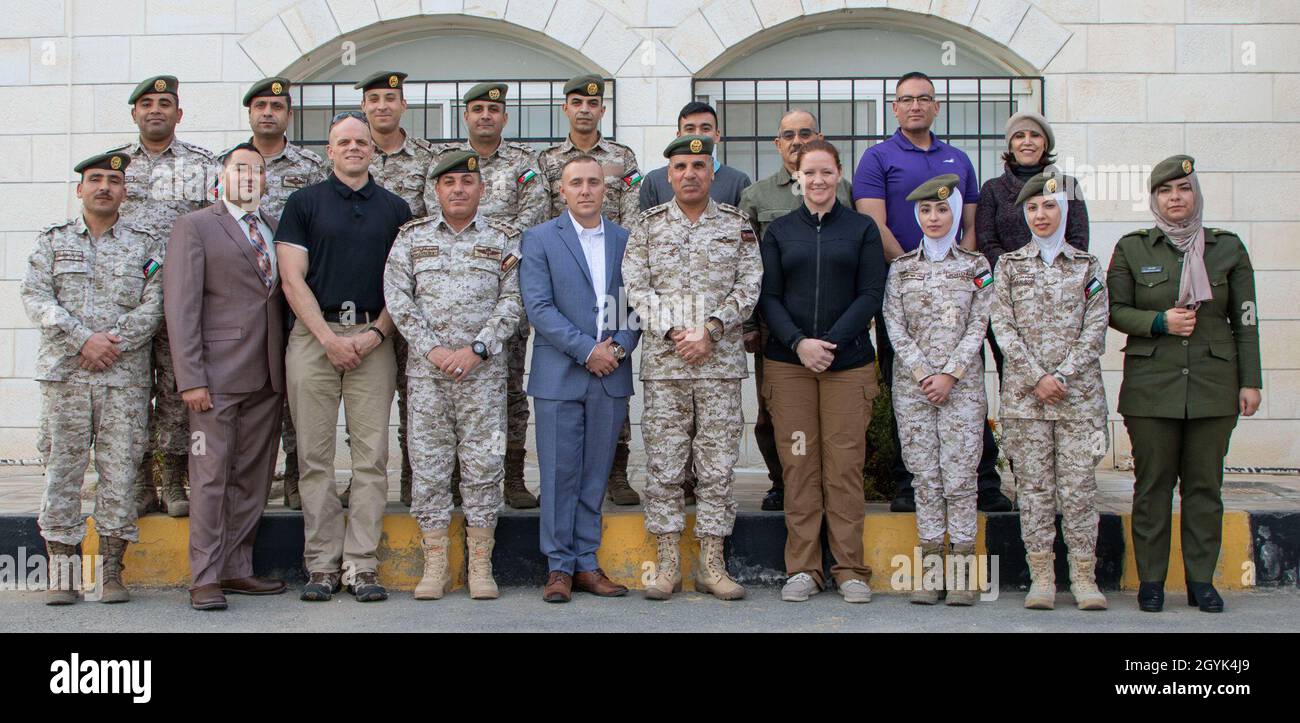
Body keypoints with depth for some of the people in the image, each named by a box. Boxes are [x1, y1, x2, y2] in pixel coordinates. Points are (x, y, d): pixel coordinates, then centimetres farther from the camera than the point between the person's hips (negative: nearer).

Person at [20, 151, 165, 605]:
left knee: (119, 470, -1)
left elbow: (154, 305, 0)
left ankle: (112, 571, 7)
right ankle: (61, 573, 7)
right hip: (64, 374, 1)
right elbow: (35, 297, 0)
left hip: (126, 376, 0)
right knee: (62, 468, 0)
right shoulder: (53, 240, 12)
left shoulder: (146, 244, 10)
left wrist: (112, 344, -12)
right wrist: (83, 340, -12)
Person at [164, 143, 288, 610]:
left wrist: (289, 366, 4)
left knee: (254, 475, 8)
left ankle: (237, 569, 18)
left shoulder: (277, 229, 17)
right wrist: (191, 377, -13)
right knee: (211, 475, -3)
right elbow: (180, 305, -5)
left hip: (267, 377, 5)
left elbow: (286, 295, 14)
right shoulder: (194, 227, 2)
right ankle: (205, 578, 3)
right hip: (218, 374, -5)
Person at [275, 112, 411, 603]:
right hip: (312, 336, -1)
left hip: (373, 338, 1)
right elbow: (292, 278, 1)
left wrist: (376, 333, -6)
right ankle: (322, 564, 7)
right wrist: (328, 337, -9)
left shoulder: (395, 209, 13)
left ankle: (362, 565, 3)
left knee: (371, 456, -2)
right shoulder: (304, 203, 8)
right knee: (315, 456, 0)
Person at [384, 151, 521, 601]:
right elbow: (397, 297, 2)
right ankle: (435, 566, 10)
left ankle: (480, 566, 7)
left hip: (484, 370, -1)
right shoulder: (412, 237, 9)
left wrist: (476, 349, -11)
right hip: (426, 369, 1)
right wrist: (432, 349, -8)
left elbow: (512, 301, 0)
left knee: (483, 464, -1)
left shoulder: (503, 240, 7)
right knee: (428, 464, 2)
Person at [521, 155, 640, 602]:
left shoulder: (626, 241, 11)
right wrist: (587, 349, -13)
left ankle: (586, 563, 15)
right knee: (559, 474, 1)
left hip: (612, 376, 3)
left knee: (596, 474, 8)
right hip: (559, 376, -3)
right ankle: (559, 566, 9)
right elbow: (538, 307, -7)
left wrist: (620, 347, -8)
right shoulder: (540, 239, 1)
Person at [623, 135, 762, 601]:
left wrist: (710, 330, -12)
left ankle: (712, 565, 9)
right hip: (663, 359, 0)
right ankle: (668, 565, 9)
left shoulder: (737, 224, 8)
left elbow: (748, 286, 1)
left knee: (718, 463, 1)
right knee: (664, 463, 1)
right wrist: (674, 334, -11)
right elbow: (636, 287, 1)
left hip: (721, 360, 0)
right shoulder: (647, 226, 8)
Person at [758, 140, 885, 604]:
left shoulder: (862, 228, 7)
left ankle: (850, 569, 6)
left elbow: (871, 294, 1)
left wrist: (831, 342, -11)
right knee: (798, 465, 0)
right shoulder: (779, 231, 11)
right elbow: (768, 297, 5)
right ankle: (802, 568, 7)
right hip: (788, 361, 1)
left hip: (848, 360, -1)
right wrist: (799, 342, -11)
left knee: (845, 465, -2)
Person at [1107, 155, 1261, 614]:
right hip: (1152, 384, -1)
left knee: (1205, 484, 4)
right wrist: (1159, 322, -12)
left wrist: (1250, 381, 3)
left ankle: (1201, 579, 13)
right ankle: (1150, 580, 9)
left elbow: (1245, 320, 7)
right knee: (1152, 484, 1)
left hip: (1213, 385, 1)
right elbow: (1115, 310, 6)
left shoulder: (1228, 248, 7)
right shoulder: (1132, 249, 5)